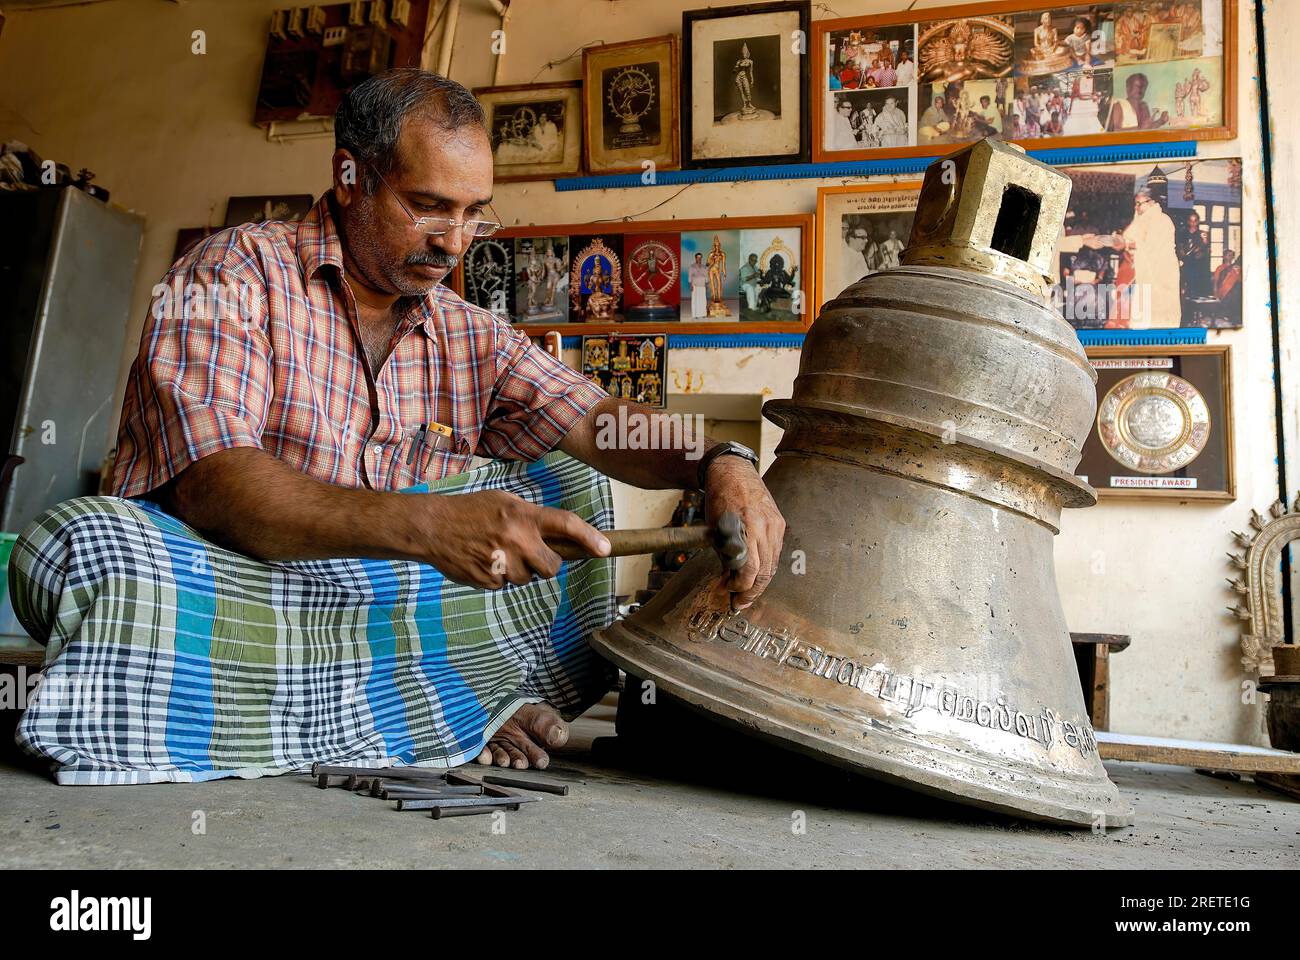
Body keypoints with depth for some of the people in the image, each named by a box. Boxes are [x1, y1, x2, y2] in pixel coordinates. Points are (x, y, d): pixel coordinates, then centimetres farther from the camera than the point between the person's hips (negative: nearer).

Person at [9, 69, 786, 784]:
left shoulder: (468, 336, 8)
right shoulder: (233, 276, -9)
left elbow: (595, 423, 0)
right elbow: (212, 485, -23)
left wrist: (716, 462, -23)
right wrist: (424, 525, -39)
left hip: (379, 591, 5)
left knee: (563, 481, 0)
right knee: (86, 545, -35)